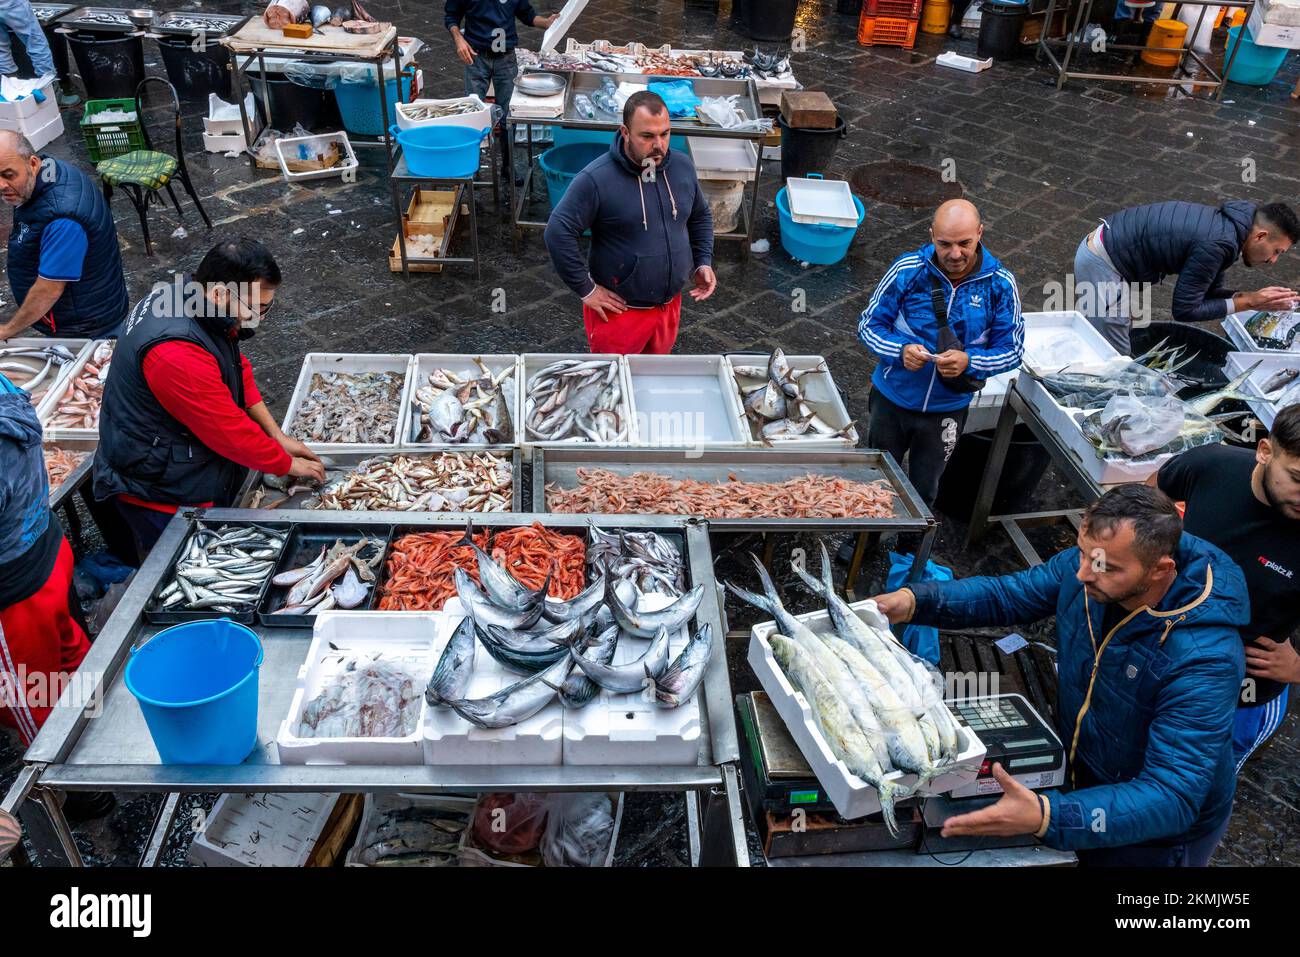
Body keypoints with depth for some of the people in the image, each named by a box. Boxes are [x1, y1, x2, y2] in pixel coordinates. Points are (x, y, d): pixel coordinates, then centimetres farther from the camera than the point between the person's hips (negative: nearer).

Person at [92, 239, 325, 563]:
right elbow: (232, 433, -26)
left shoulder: (184, 297, -3)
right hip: (162, 497, -9)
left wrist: (278, 436, 4)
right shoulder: (176, 353, -34)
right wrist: (289, 465, -11)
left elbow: (239, 372, 7)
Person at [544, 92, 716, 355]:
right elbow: (558, 232, -18)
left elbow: (701, 216, 16)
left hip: (670, 305, 5)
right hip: (619, 310, -5)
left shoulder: (682, 165, -1)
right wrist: (586, 289, -16)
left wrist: (703, 263, 5)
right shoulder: (596, 179, -20)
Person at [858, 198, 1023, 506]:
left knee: (924, 490, 20)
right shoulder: (908, 270, -17)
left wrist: (968, 361, -29)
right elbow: (869, 325, -10)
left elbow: (1012, 349, -9)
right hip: (893, 398, 0)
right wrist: (901, 350, -31)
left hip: (948, 408, 0)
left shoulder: (1000, 284, -14)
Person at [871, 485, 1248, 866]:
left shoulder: (1204, 658, -37)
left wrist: (1046, 817, -54)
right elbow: (1009, 595, -3)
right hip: (1079, 778, 5)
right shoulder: (1087, 562, -19)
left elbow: (1172, 799, -38)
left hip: (1154, 836, -5)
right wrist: (913, 601, -20)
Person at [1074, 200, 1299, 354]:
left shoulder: (1225, 226, 7)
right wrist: (1248, 302, -12)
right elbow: (1185, 310, -17)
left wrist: (1255, 297, 0)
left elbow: (1206, 292, 14)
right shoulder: (1216, 246, -23)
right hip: (1102, 263, -10)